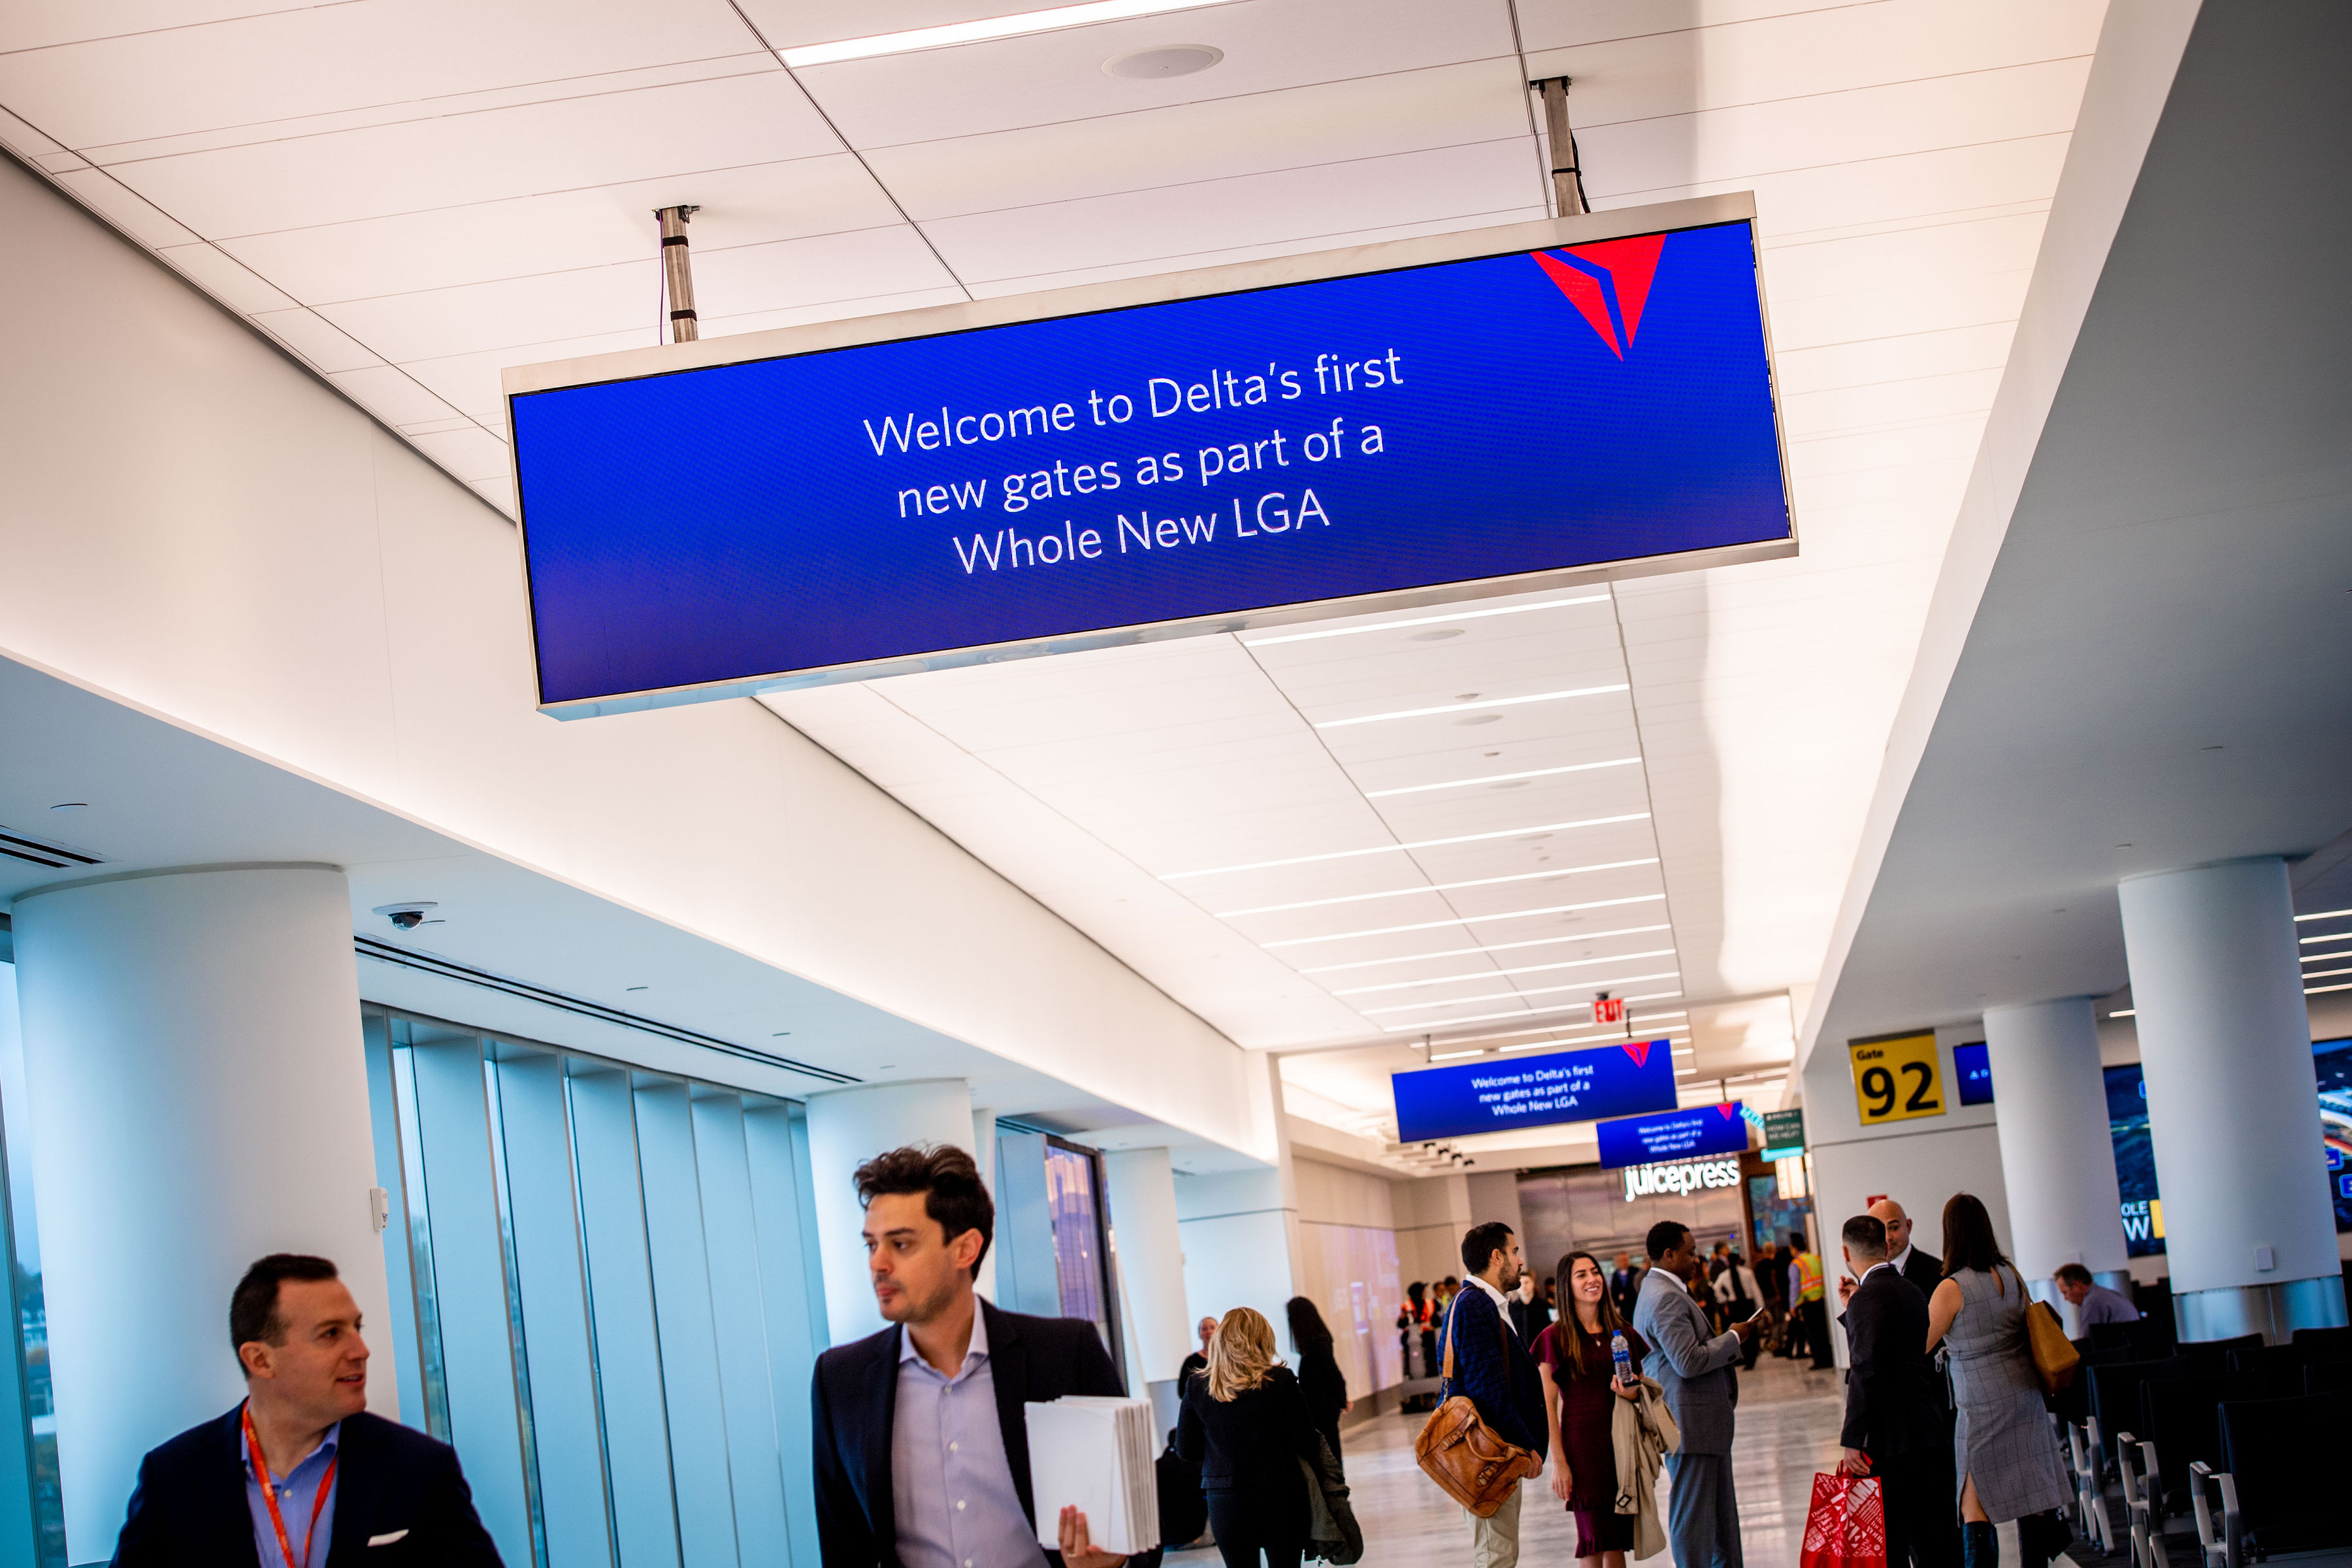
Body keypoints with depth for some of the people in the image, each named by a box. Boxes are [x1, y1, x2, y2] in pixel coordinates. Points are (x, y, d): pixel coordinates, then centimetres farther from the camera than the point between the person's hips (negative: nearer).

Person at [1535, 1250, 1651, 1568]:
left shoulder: (1622, 1332, 11)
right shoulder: (1556, 1338, -2)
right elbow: (1549, 1404, -4)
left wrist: (1634, 1392, -4)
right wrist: (1558, 1462, -10)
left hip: (1621, 1443, 4)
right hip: (1582, 1444, -4)